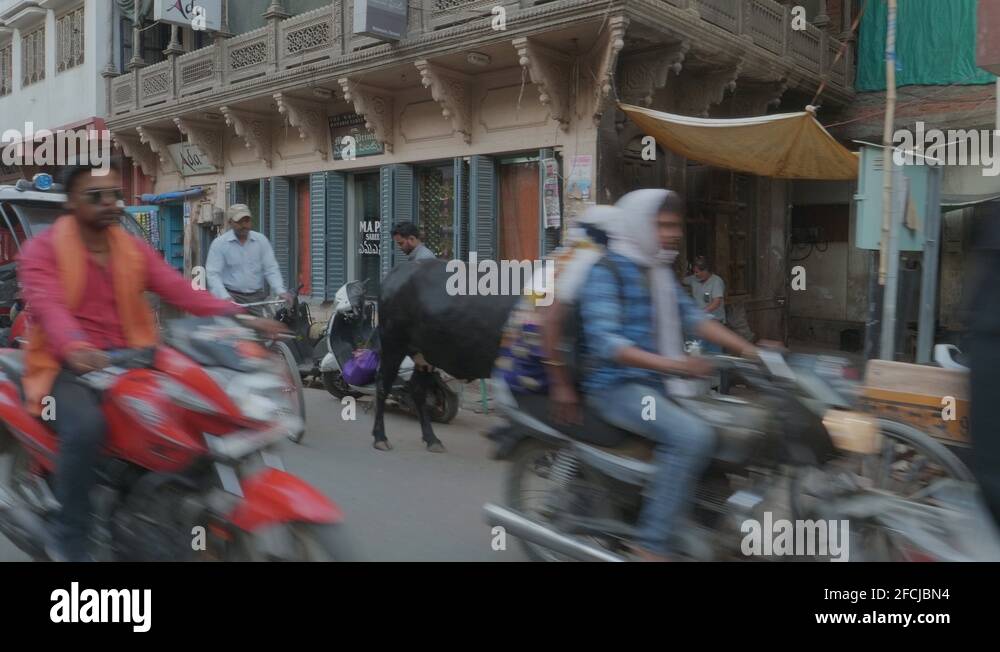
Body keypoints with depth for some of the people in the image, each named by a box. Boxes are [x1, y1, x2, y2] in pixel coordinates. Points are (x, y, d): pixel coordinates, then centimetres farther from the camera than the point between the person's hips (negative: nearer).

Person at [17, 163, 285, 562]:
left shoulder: (134, 250, 11)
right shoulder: (42, 250, -3)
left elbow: (180, 289, -4)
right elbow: (48, 306, -22)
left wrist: (235, 317, -22)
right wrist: (76, 349, -45)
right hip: (67, 367, -4)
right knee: (86, 425, -34)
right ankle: (67, 538, -13)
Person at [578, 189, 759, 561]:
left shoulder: (660, 271, 17)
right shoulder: (606, 270, -10)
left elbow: (692, 318, 12)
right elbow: (604, 341, -22)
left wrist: (750, 350, 1)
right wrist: (669, 364, -33)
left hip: (657, 386, 9)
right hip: (617, 387, -9)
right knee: (692, 436, -29)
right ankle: (652, 545, -22)